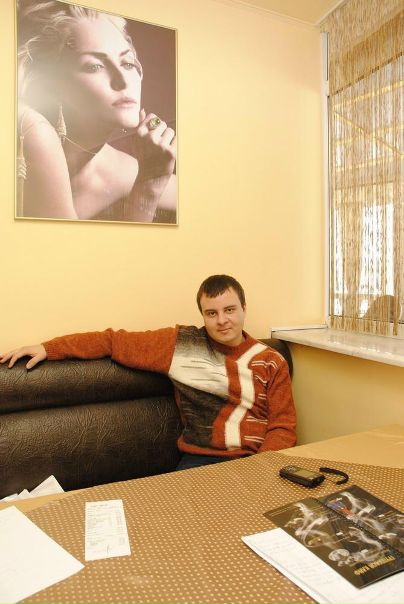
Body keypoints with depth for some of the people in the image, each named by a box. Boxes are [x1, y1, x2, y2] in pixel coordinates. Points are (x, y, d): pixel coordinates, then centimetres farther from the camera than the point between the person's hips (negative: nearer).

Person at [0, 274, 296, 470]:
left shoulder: (272, 362, 6)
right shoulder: (181, 344, 2)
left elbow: (283, 427, 5)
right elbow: (117, 341, 6)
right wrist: (48, 348, 3)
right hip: (201, 461, 0)